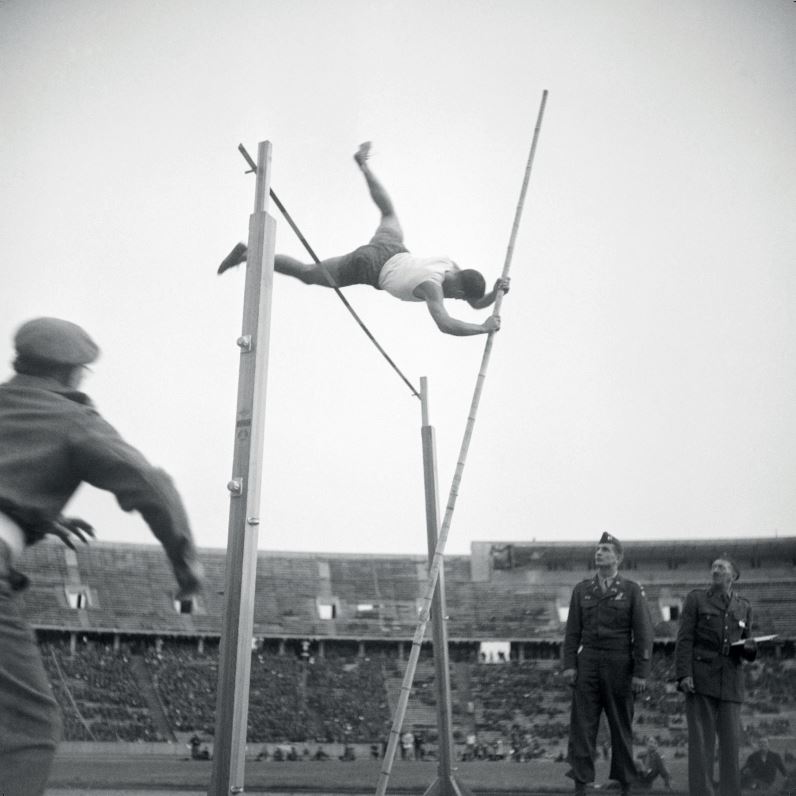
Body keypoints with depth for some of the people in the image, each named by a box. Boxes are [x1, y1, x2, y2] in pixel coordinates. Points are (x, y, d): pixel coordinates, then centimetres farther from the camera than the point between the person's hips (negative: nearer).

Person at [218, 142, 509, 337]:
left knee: (388, 212, 39)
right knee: (307, 274, 8)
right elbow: (444, 325, -45)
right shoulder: (432, 286, -31)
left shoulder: (452, 266, -9)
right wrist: (484, 328, -37)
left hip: (392, 249, 7)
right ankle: (248, 255, 16)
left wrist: (495, 292, -15)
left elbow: (478, 303, 5)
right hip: (368, 265, -7)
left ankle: (363, 165, 55)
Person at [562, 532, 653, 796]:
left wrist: (641, 673, -8)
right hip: (587, 663, 2)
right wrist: (569, 665, -2)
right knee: (582, 724, -4)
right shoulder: (581, 589, 10)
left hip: (619, 665, -2)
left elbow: (643, 634, -1)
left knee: (621, 727, 6)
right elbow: (572, 631, 8)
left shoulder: (632, 590, 3)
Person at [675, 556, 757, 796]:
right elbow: (684, 640, 0)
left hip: (731, 682, 3)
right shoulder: (696, 599, 6)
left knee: (731, 740, 0)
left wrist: (749, 647, -4)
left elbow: (747, 648, 21)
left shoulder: (743, 607, 14)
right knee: (701, 740, -2)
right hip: (701, 678, -3)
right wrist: (684, 675, -11)